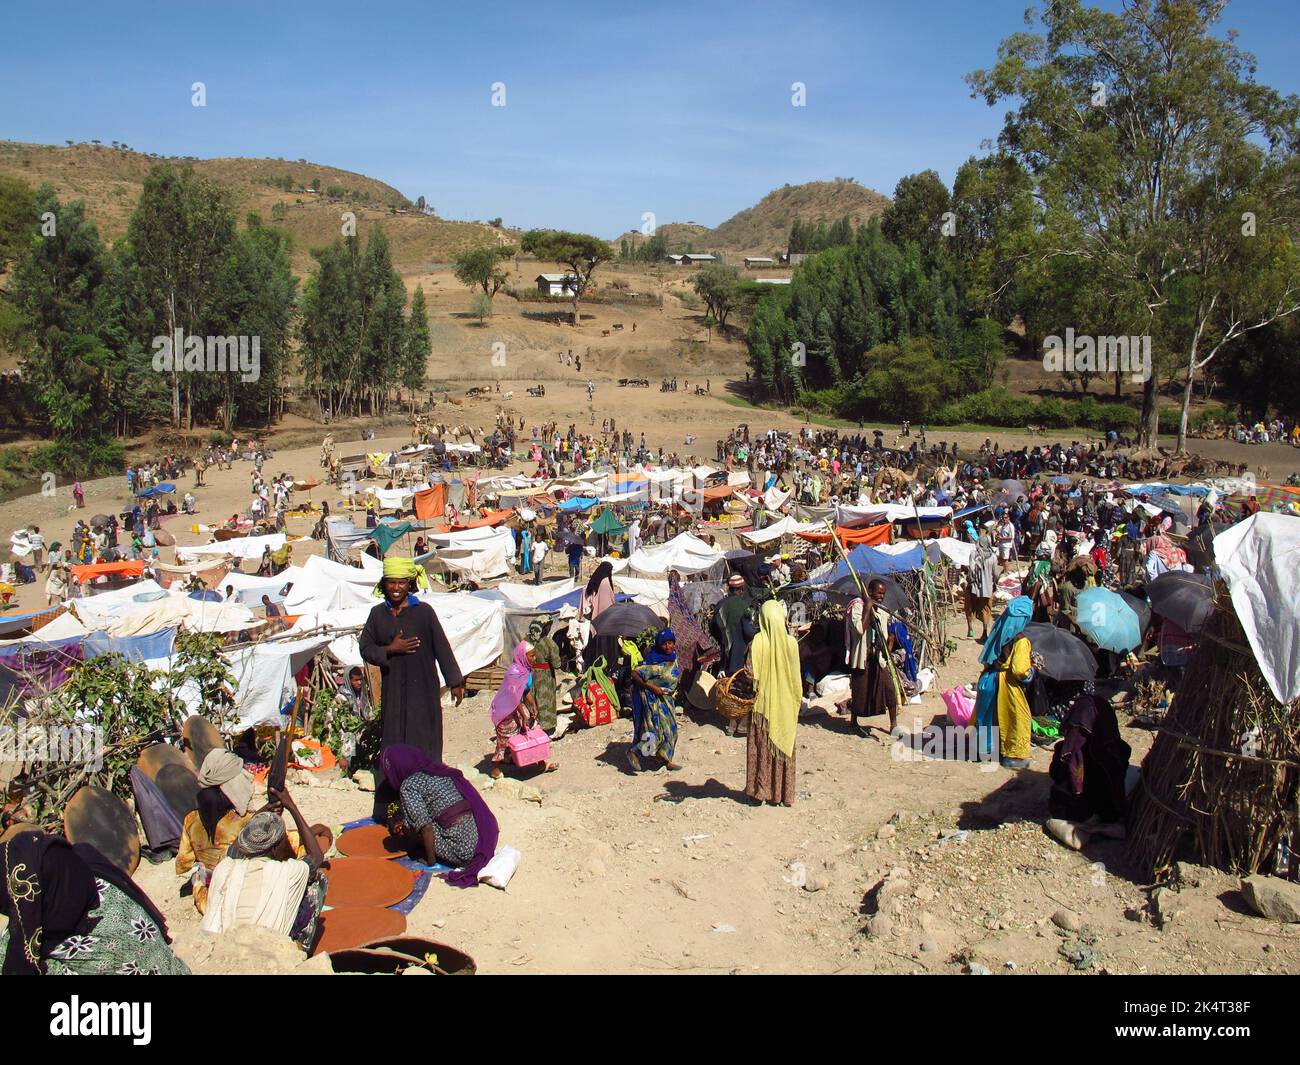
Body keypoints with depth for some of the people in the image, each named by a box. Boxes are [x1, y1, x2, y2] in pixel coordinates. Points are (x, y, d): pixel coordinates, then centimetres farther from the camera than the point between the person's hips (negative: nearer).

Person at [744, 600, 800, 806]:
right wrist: (798, 698, 13)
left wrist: (753, 691, 1)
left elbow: (752, 673, -15)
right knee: (783, 745, 12)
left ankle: (759, 791, 13)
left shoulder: (758, 642, -14)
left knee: (761, 747, 9)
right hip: (785, 704, 2)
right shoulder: (791, 642, -6)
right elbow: (796, 676, 1)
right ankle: (783, 793, 18)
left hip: (763, 702, -2)